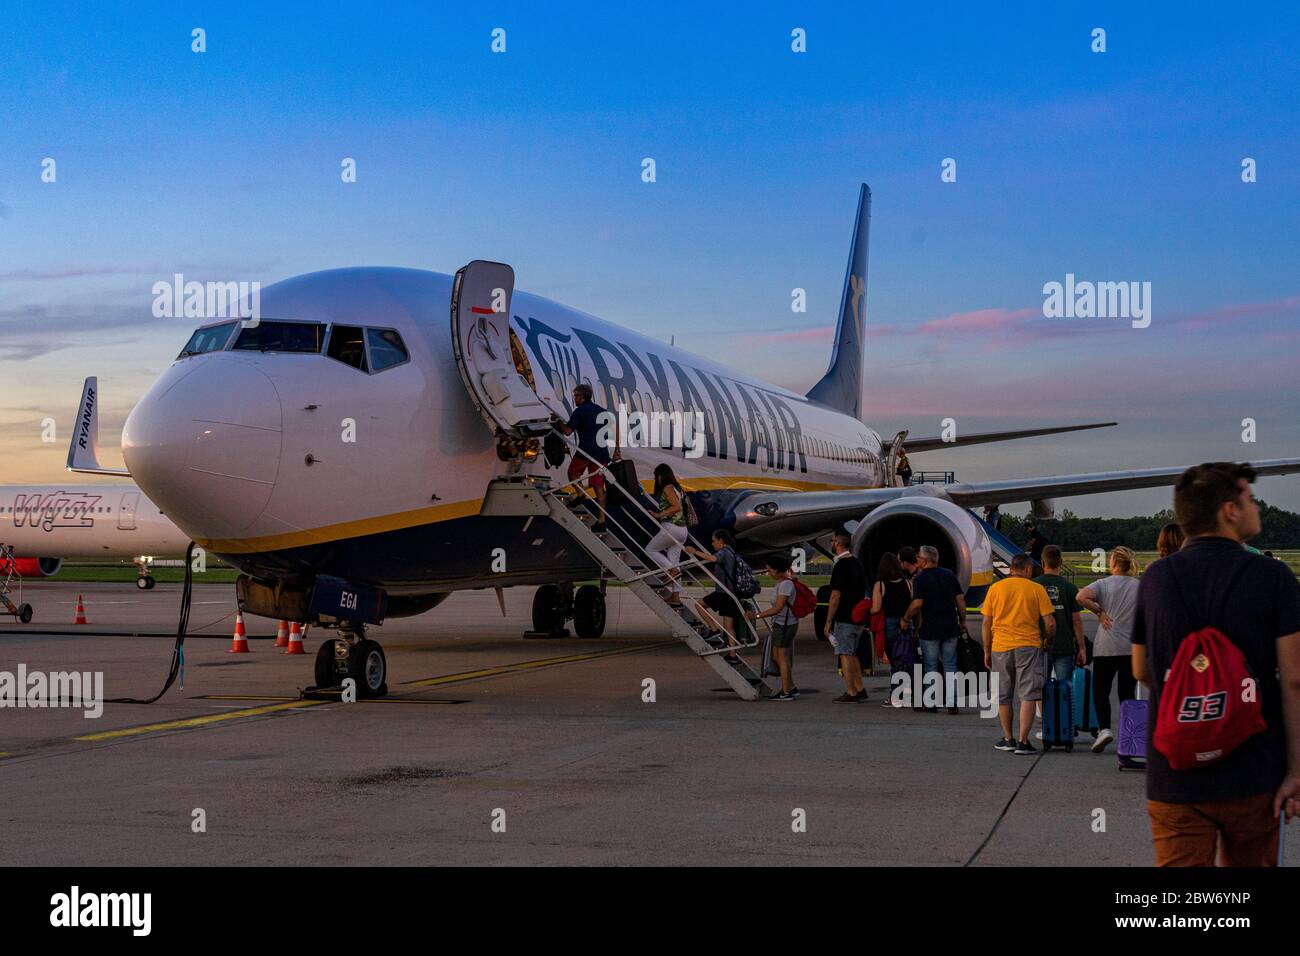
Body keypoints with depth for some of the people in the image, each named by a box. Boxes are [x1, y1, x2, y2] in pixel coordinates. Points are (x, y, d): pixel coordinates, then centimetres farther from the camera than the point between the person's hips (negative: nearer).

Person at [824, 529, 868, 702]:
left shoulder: (841, 566, -16)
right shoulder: (857, 563, 12)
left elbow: (835, 597, -19)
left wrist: (828, 621, -14)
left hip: (844, 618, -9)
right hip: (858, 617, 9)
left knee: (845, 654, -3)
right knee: (852, 654, 17)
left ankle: (851, 693, -3)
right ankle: (860, 689, 18)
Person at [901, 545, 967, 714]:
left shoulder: (920, 579, -8)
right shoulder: (949, 575, 8)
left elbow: (917, 604, -15)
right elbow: (960, 599, 7)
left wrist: (906, 619, -2)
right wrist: (963, 621, 14)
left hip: (930, 629, -4)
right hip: (951, 627, 4)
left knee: (931, 667, 5)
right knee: (950, 666, 8)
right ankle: (952, 703, 3)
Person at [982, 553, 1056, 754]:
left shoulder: (995, 588, 5)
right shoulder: (1037, 589, -1)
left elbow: (986, 623, 5)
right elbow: (1050, 623, -4)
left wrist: (987, 651, 13)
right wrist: (1047, 641, 15)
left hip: (1000, 647, 2)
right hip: (1028, 646, -2)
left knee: (1003, 696, 14)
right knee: (1028, 696, -1)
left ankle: (1008, 739, 22)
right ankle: (1023, 741, -8)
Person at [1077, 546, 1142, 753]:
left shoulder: (1103, 584, -3)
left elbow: (1082, 597, -20)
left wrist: (1099, 611, -7)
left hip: (1106, 648, -2)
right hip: (1132, 648, 2)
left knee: (1101, 690, 5)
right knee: (1127, 693, 9)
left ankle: (1104, 728, -13)